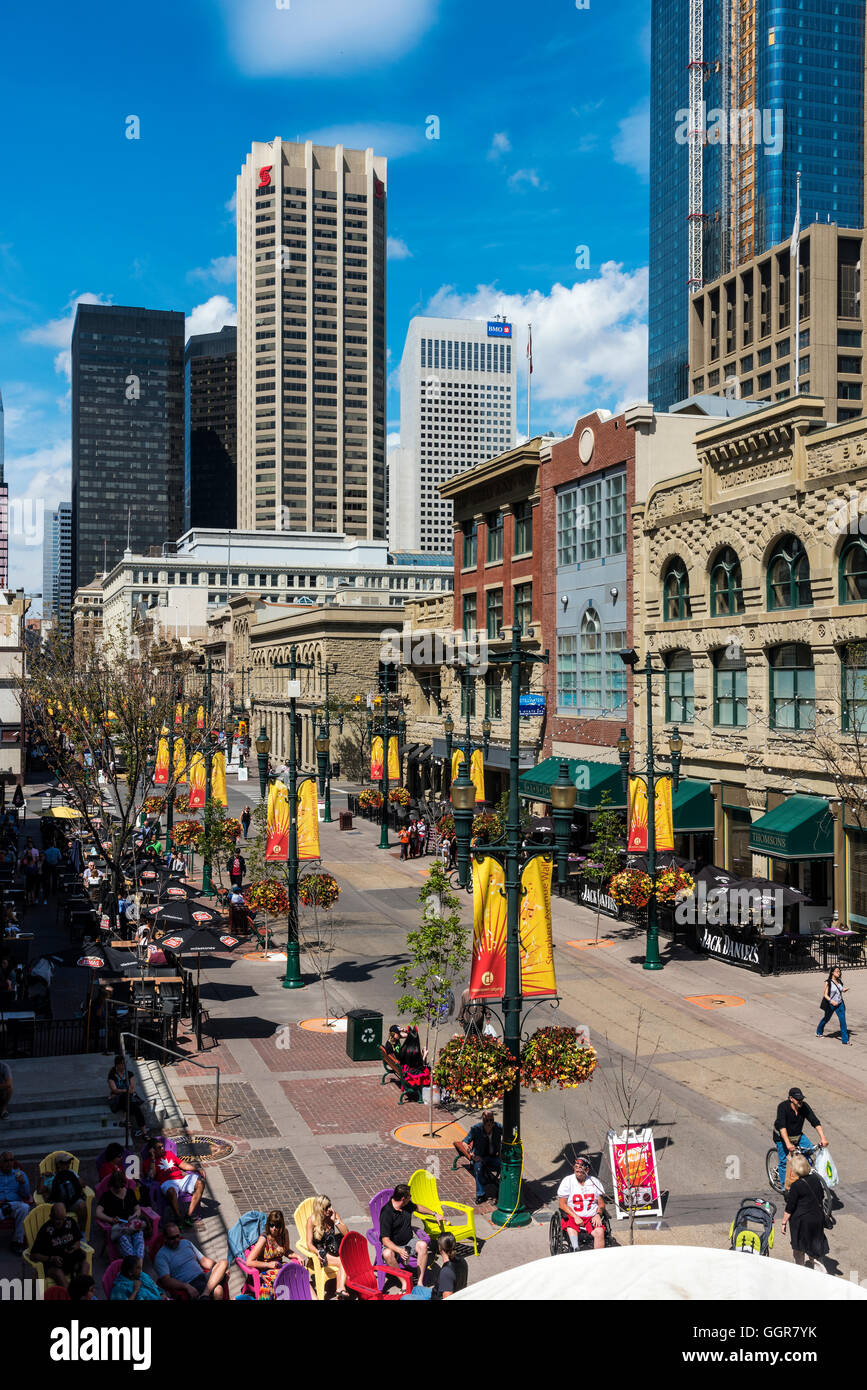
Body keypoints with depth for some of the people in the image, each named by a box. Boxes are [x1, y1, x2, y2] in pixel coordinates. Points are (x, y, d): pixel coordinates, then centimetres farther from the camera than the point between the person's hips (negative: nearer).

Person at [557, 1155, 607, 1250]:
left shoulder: (594, 1181, 9)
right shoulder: (567, 1181, 3)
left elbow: (601, 1203, 12)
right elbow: (562, 1204, 1)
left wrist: (598, 1214, -9)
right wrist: (575, 1217, -12)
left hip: (592, 1217, 1)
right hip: (572, 1217, -1)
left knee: (599, 1232, -28)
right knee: (571, 1231, -34)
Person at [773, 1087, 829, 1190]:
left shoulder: (804, 1106, -16)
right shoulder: (783, 1107, -28)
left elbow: (815, 1121, -18)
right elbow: (782, 1126, -37)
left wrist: (823, 1138, -31)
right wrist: (788, 1143, -49)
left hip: (798, 1135, 4)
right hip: (782, 1136, -4)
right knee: (784, 1161, -6)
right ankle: (783, 1185, 13)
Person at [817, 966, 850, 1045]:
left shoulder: (839, 981, 1)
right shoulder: (828, 983, -14)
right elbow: (825, 995, -14)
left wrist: (844, 990, -7)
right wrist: (831, 1001, -31)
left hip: (840, 1004, 3)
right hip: (831, 1005, -3)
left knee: (843, 1020, -7)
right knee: (826, 1019, 16)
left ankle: (845, 1040, -4)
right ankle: (819, 1032, 42)